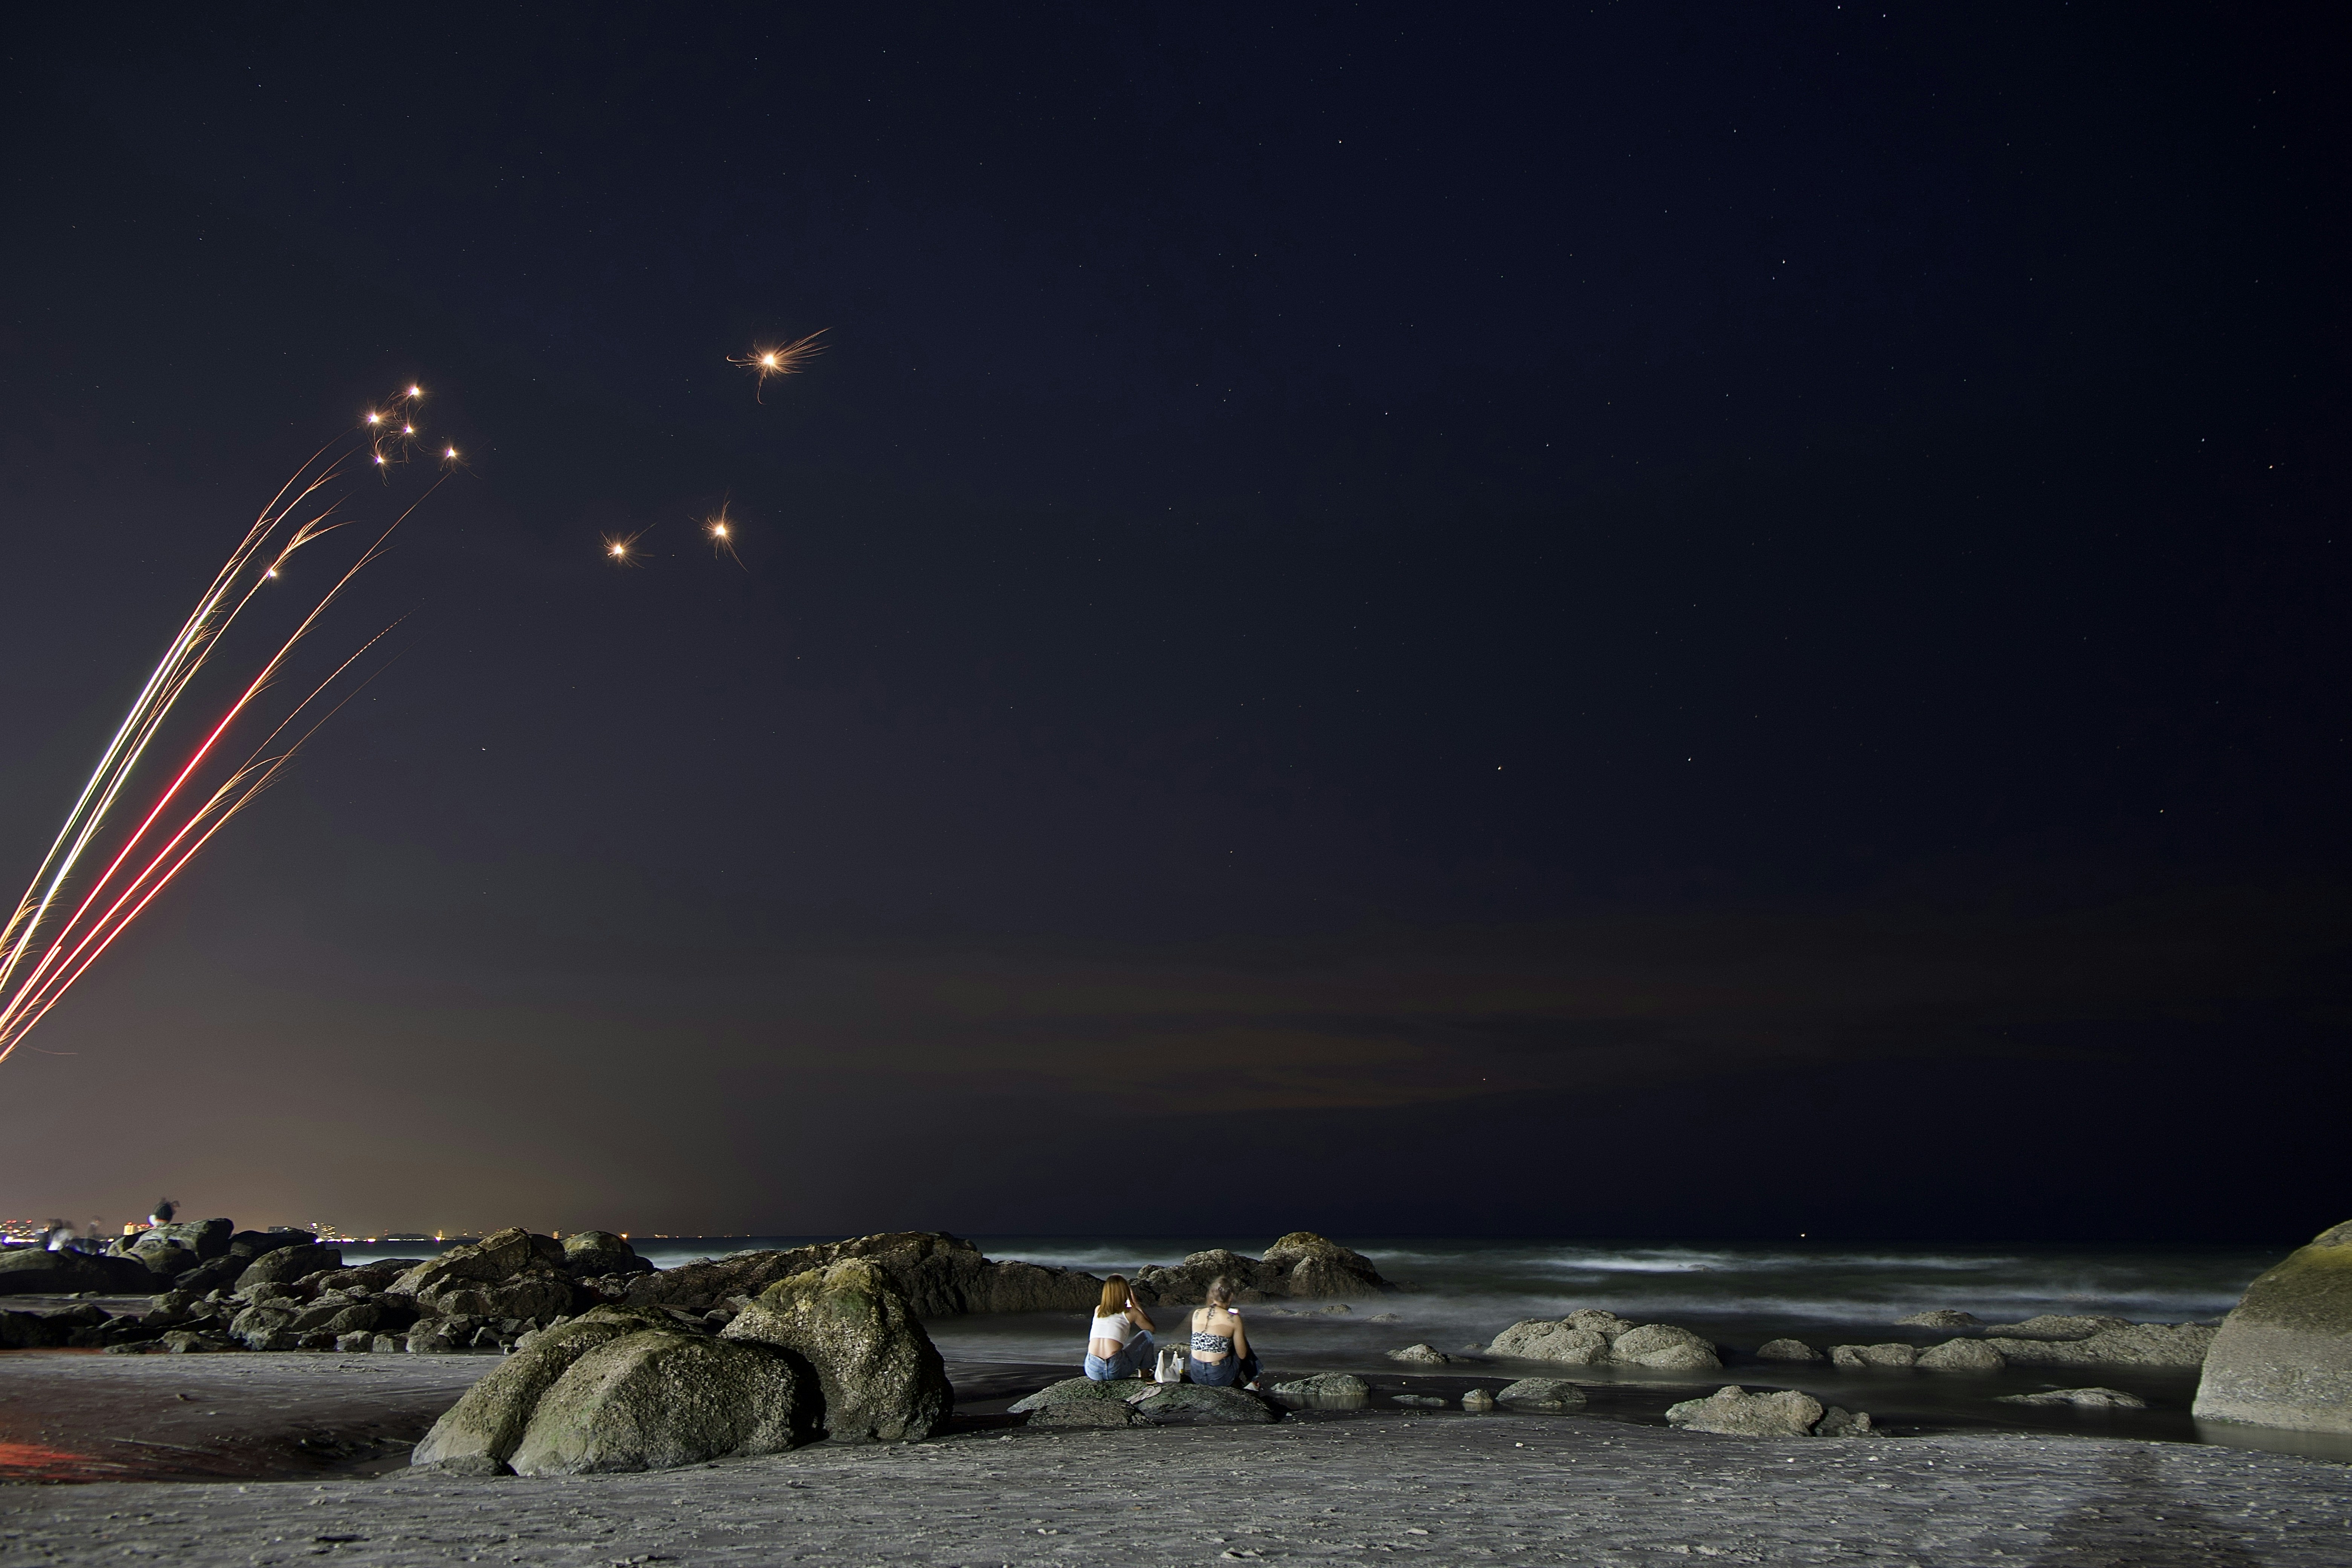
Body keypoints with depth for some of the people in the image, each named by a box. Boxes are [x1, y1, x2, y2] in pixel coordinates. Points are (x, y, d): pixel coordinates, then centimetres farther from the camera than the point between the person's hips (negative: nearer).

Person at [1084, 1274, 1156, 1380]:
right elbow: (1151, 1328, 24)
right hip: (1115, 1370, -4)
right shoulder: (1130, 1312, 6)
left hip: (1092, 1371, 4)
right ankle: (1144, 1371, 30)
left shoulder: (1098, 1310, 16)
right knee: (1146, 1334, 19)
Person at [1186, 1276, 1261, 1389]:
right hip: (1220, 1378, -4)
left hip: (1196, 1375, 4)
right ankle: (1251, 1381, 40)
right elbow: (1242, 1355, -1)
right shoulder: (1233, 1319, -10)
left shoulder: (1197, 1313, 1)